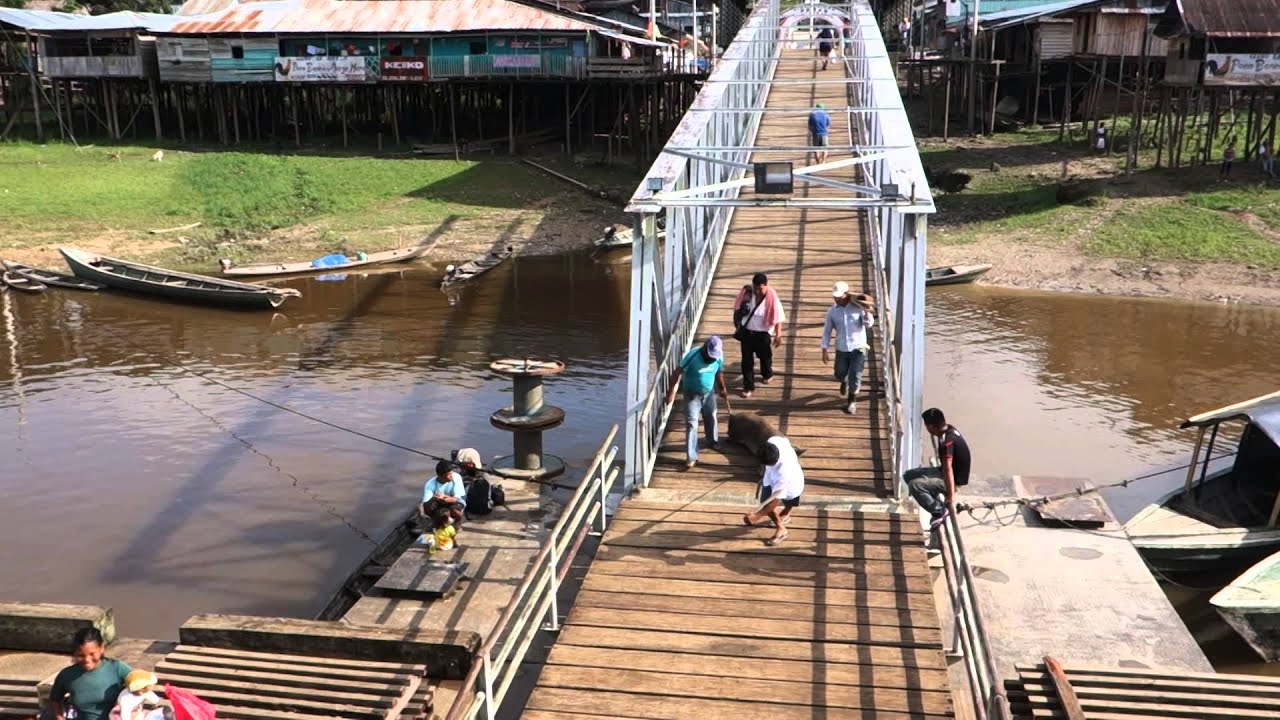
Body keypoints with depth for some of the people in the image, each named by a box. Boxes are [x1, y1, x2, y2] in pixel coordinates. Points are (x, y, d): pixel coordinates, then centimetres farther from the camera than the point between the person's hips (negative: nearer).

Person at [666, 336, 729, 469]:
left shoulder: (719, 357, -15)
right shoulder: (692, 356, -30)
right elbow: (678, 373, -25)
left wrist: (722, 388, 17)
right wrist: (672, 392, -27)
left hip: (709, 393, 5)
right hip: (692, 394, -5)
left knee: (711, 418, 23)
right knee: (691, 424, -6)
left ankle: (713, 441, 51)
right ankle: (691, 456, -1)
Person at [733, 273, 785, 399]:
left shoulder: (771, 298, -22)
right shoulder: (746, 292, -14)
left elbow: (778, 317, -16)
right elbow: (737, 309, 1)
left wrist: (778, 335, -16)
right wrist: (737, 323, 4)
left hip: (763, 333, -2)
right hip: (746, 331, 2)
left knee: (765, 356, 21)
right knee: (747, 360, 5)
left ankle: (767, 374, 51)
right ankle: (748, 386, 17)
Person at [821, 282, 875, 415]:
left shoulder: (857, 307, -9)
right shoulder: (832, 311, -3)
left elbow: (869, 324, -7)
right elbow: (827, 330, 3)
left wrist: (867, 312, -26)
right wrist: (825, 349, -2)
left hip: (858, 348, -2)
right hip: (841, 349, 2)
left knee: (855, 377, 0)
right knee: (839, 374, 16)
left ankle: (852, 401, 23)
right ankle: (844, 382, 53)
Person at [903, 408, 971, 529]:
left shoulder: (946, 441, -29)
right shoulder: (950, 429, 0)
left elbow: (948, 469, -35)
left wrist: (951, 496, -38)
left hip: (955, 479, -10)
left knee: (914, 485, -27)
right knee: (908, 475, 10)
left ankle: (940, 511, -16)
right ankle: (938, 506, 10)